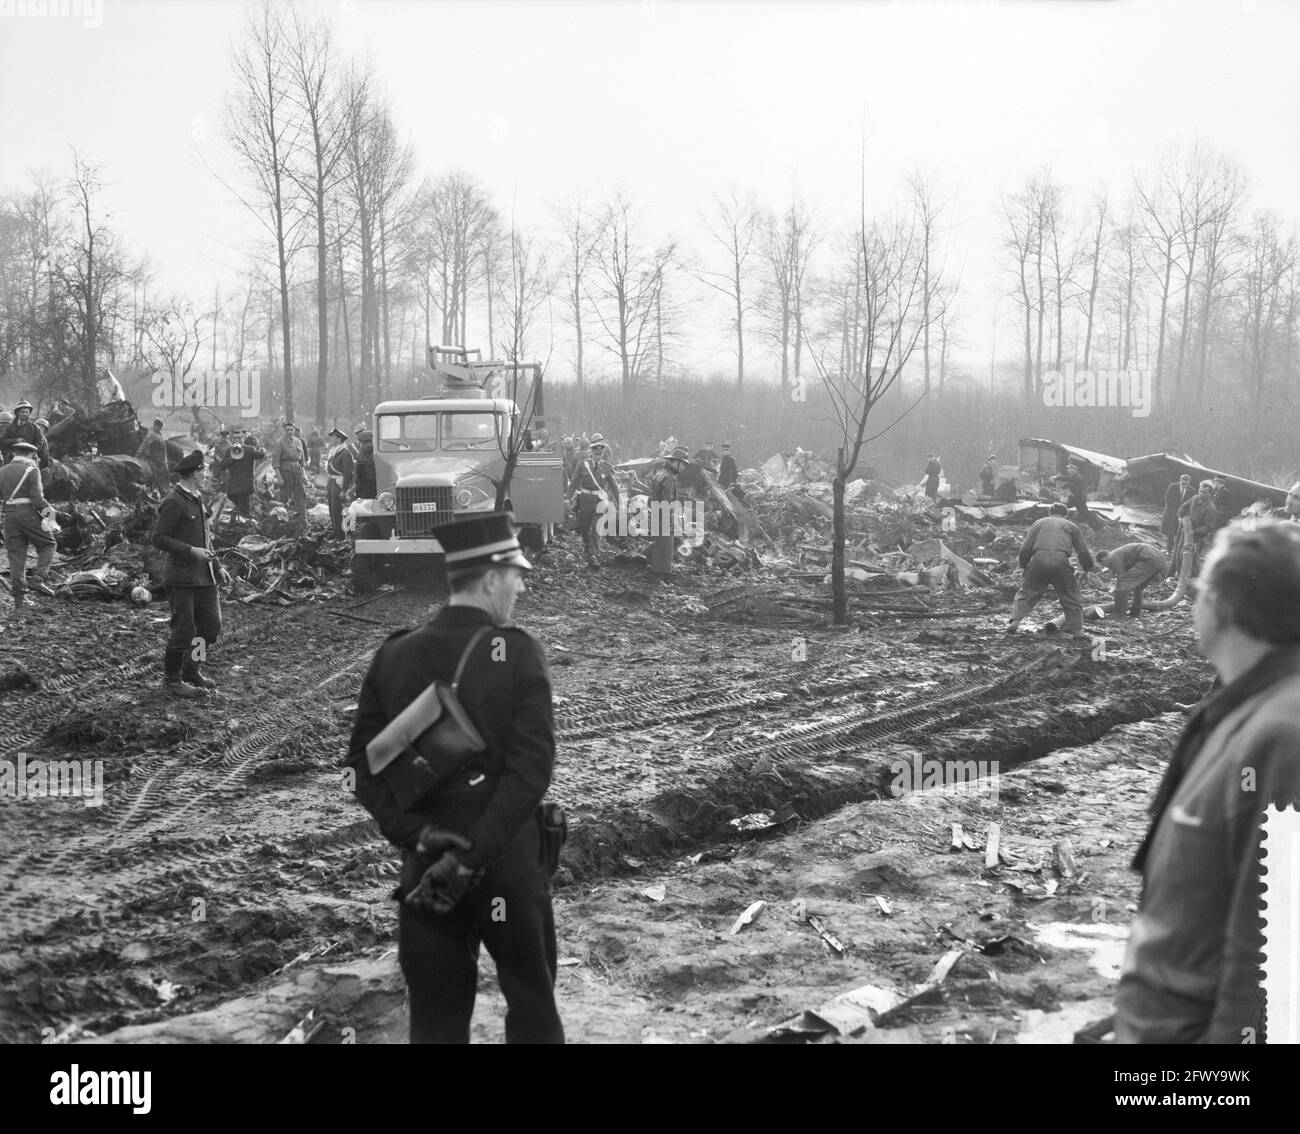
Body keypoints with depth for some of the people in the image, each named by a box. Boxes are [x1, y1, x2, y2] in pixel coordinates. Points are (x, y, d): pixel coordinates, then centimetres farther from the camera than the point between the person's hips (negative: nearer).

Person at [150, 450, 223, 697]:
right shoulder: (173, 502, -12)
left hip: (204, 577, 9)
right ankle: (172, 680, 12)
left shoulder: (196, 499, 16)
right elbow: (158, 538, -16)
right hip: (182, 578, -8)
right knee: (183, 630, -3)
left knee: (211, 626, 10)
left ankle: (191, 670, 27)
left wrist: (209, 547, 15)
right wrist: (192, 551, -19)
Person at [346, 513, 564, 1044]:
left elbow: (365, 766, -3)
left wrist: (415, 835, -11)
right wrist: (474, 856, -19)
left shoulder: (393, 656, 0)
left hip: (426, 860, 3)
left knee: (436, 1017, 13)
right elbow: (531, 766, -19)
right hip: (509, 860, -3)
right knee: (531, 1003, 16)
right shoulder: (516, 651, -11)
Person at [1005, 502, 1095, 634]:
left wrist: (1024, 567, 25)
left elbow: (1025, 549, 15)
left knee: (1026, 593, 15)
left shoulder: (1038, 523, 25)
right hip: (1060, 561, -1)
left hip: (1038, 560, 1)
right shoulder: (1071, 526, 24)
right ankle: (1076, 631, 10)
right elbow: (1083, 553, 19)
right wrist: (1088, 569, 32)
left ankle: (1015, 620, -2)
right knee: (1072, 599, 13)